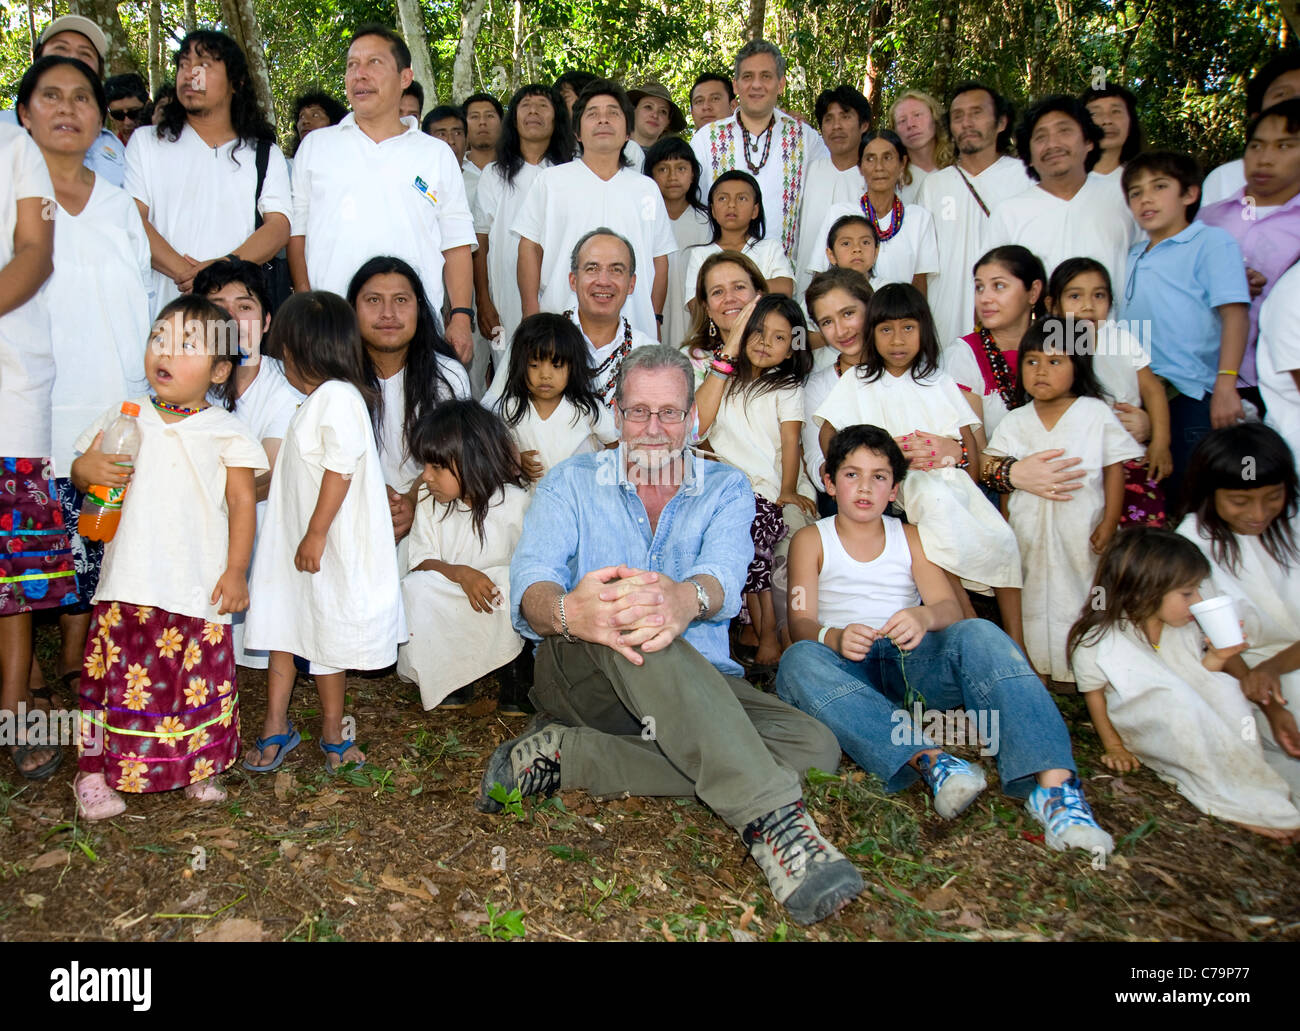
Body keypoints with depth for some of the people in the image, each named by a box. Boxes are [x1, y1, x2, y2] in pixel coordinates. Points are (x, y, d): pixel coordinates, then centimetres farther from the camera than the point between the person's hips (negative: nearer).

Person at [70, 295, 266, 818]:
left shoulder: (225, 432, 2)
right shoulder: (123, 418, 10)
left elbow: (242, 500, 1)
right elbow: (83, 474, 17)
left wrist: (236, 570, -5)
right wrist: (85, 470, -8)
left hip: (198, 585, -2)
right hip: (129, 582, 2)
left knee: (200, 677, 4)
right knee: (115, 675, 5)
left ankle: (196, 767, 23)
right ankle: (94, 773, 21)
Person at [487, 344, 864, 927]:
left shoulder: (726, 489, 11)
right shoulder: (570, 483, 9)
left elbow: (724, 574, -12)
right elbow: (530, 582, -10)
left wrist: (685, 600, -40)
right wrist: (568, 611, -37)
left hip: (701, 683, 2)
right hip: (579, 676, -2)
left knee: (814, 747, -24)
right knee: (617, 622, -36)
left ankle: (568, 758, -28)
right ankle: (771, 818, -44)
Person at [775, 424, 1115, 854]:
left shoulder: (910, 538, 20)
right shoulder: (811, 540, 13)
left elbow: (951, 608, 3)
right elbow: (800, 622, -2)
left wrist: (924, 617, -23)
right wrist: (833, 637, -27)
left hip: (912, 659, 2)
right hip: (846, 667, -1)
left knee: (978, 634, -29)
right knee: (798, 662, -36)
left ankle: (1052, 783, -44)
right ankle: (929, 760, -49)